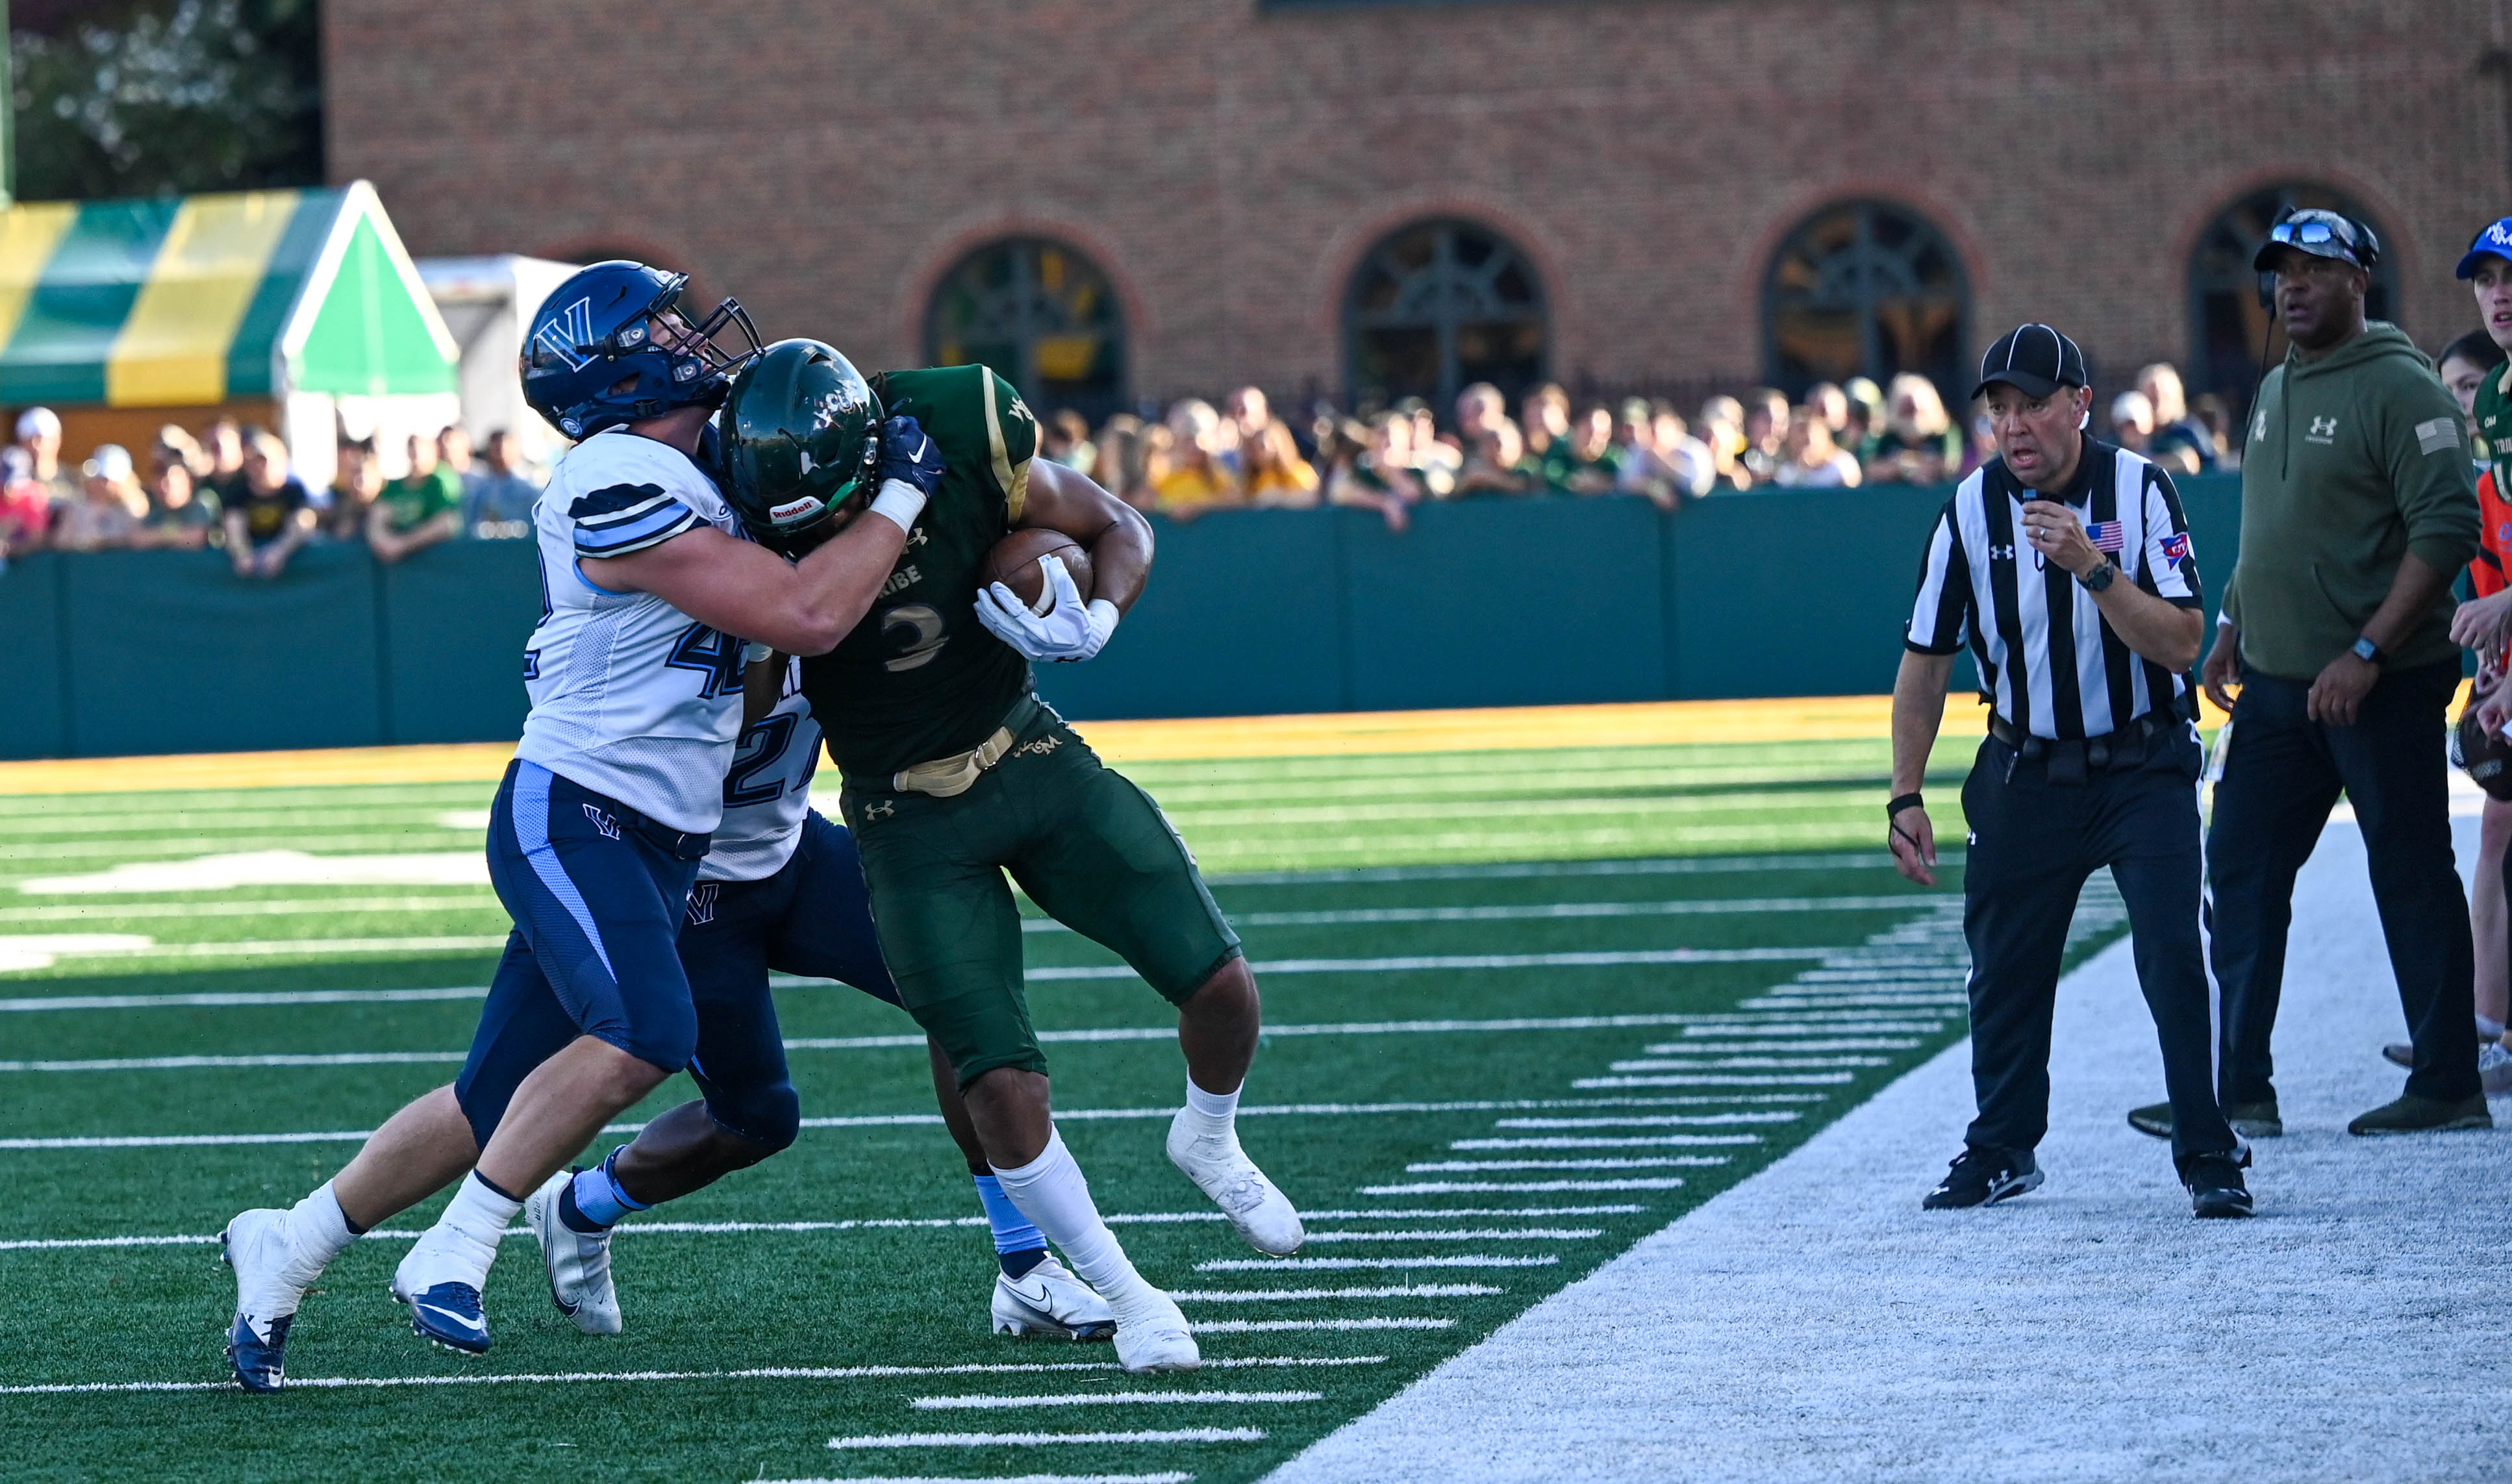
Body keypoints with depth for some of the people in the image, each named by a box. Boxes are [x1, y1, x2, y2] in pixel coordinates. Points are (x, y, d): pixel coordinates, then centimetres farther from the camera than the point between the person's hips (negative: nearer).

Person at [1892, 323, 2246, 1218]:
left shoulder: (2140, 491, -11)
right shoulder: (1973, 508, -4)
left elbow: (2181, 643, -19)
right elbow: (1924, 662, 4)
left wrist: (2091, 566, -31)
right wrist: (1906, 797, 0)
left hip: (2144, 773, -3)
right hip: (2027, 772, 3)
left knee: (2172, 958, -15)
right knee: (2004, 967, 7)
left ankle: (2209, 1159, -7)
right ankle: (2001, 1151, 24)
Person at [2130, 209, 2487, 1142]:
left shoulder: (2399, 388, -12)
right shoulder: (2276, 389, 14)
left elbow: (2448, 529, -19)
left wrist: (2365, 655, -23)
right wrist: (2232, 630, 19)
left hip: (2379, 687, -8)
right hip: (2275, 682, 8)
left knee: (2411, 880, 0)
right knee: (2241, 871, 6)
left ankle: (2449, 1087, 8)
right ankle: (2240, 1091, 9)